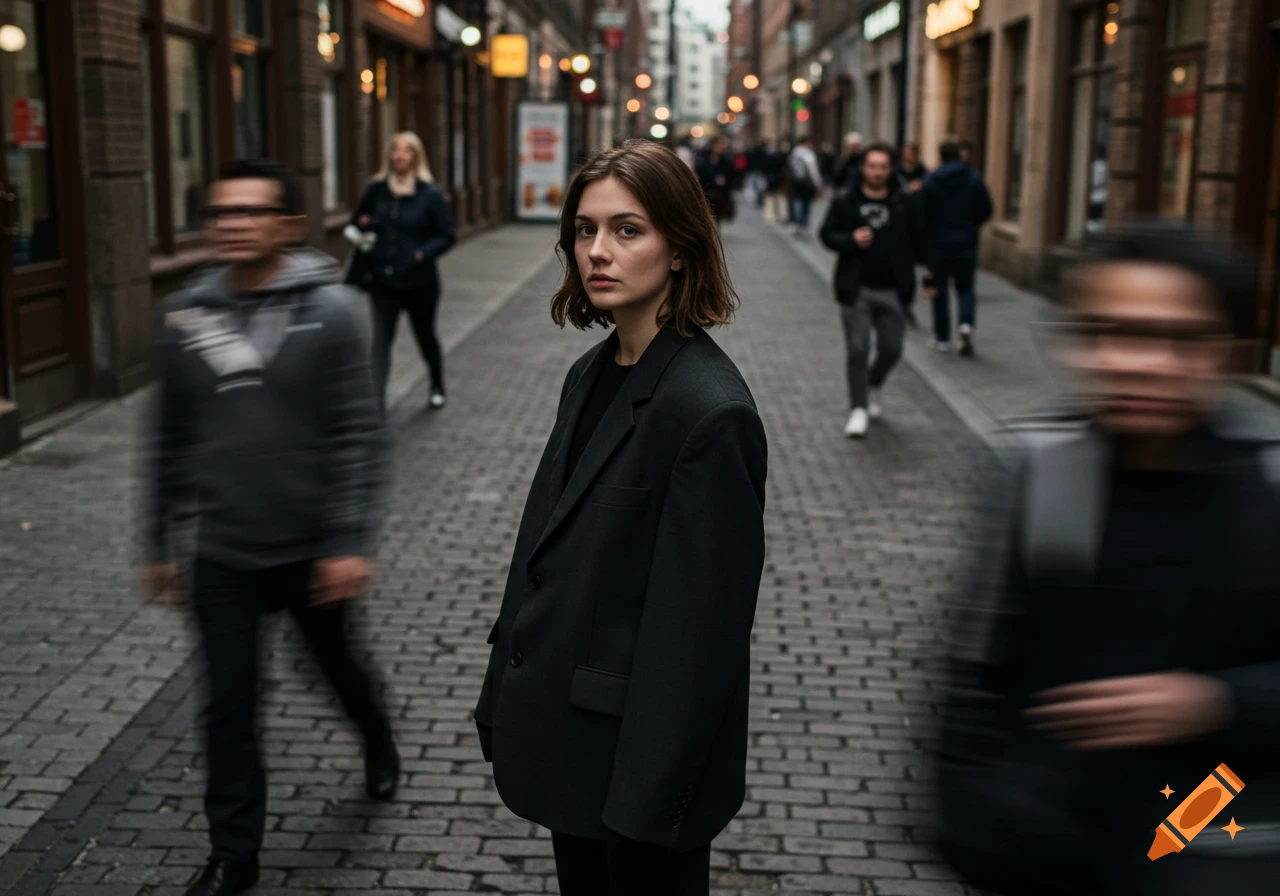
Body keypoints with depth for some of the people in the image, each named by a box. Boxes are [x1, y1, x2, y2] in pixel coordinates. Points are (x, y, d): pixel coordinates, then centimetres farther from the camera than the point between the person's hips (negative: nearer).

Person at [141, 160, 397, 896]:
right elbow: (172, 442, 7)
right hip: (223, 556, 2)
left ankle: (379, 744, 52)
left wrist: (351, 541, -20)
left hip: (312, 550, -2)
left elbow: (359, 436, -14)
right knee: (229, 705, 6)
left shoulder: (330, 311, -12)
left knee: (339, 667, 20)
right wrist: (160, 544, 9)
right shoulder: (187, 316, -1)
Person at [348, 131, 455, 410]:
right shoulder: (376, 189, 2)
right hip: (383, 282, 1)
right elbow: (357, 222, 17)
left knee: (425, 336, 17)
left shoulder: (430, 195, -7)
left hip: (419, 282, -1)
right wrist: (362, 228, -7)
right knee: (380, 340, -8)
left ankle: (437, 388, 43)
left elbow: (447, 236, -5)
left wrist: (422, 254, -20)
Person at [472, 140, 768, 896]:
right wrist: (507, 697, 12)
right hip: (572, 744, 8)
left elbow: (699, 627, -22)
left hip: (641, 755, -8)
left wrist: (650, 796, -19)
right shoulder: (592, 375, 3)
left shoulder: (711, 411, -23)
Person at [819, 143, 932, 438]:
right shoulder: (844, 203, 0)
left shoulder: (904, 205, 4)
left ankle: (874, 384, 38)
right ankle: (859, 408, 5)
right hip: (856, 290, -2)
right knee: (857, 350, -5)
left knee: (891, 349, 7)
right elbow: (826, 234, 3)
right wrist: (851, 240, -15)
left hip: (893, 291, 2)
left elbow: (918, 240, 9)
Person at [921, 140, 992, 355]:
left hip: (939, 243, -1)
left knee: (940, 290, 9)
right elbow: (986, 211, -1)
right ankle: (966, 323, -15)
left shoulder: (931, 181, -8)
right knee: (965, 288, 11)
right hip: (967, 244, 1)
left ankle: (942, 337, 11)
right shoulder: (974, 179, -2)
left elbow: (922, 214, -8)